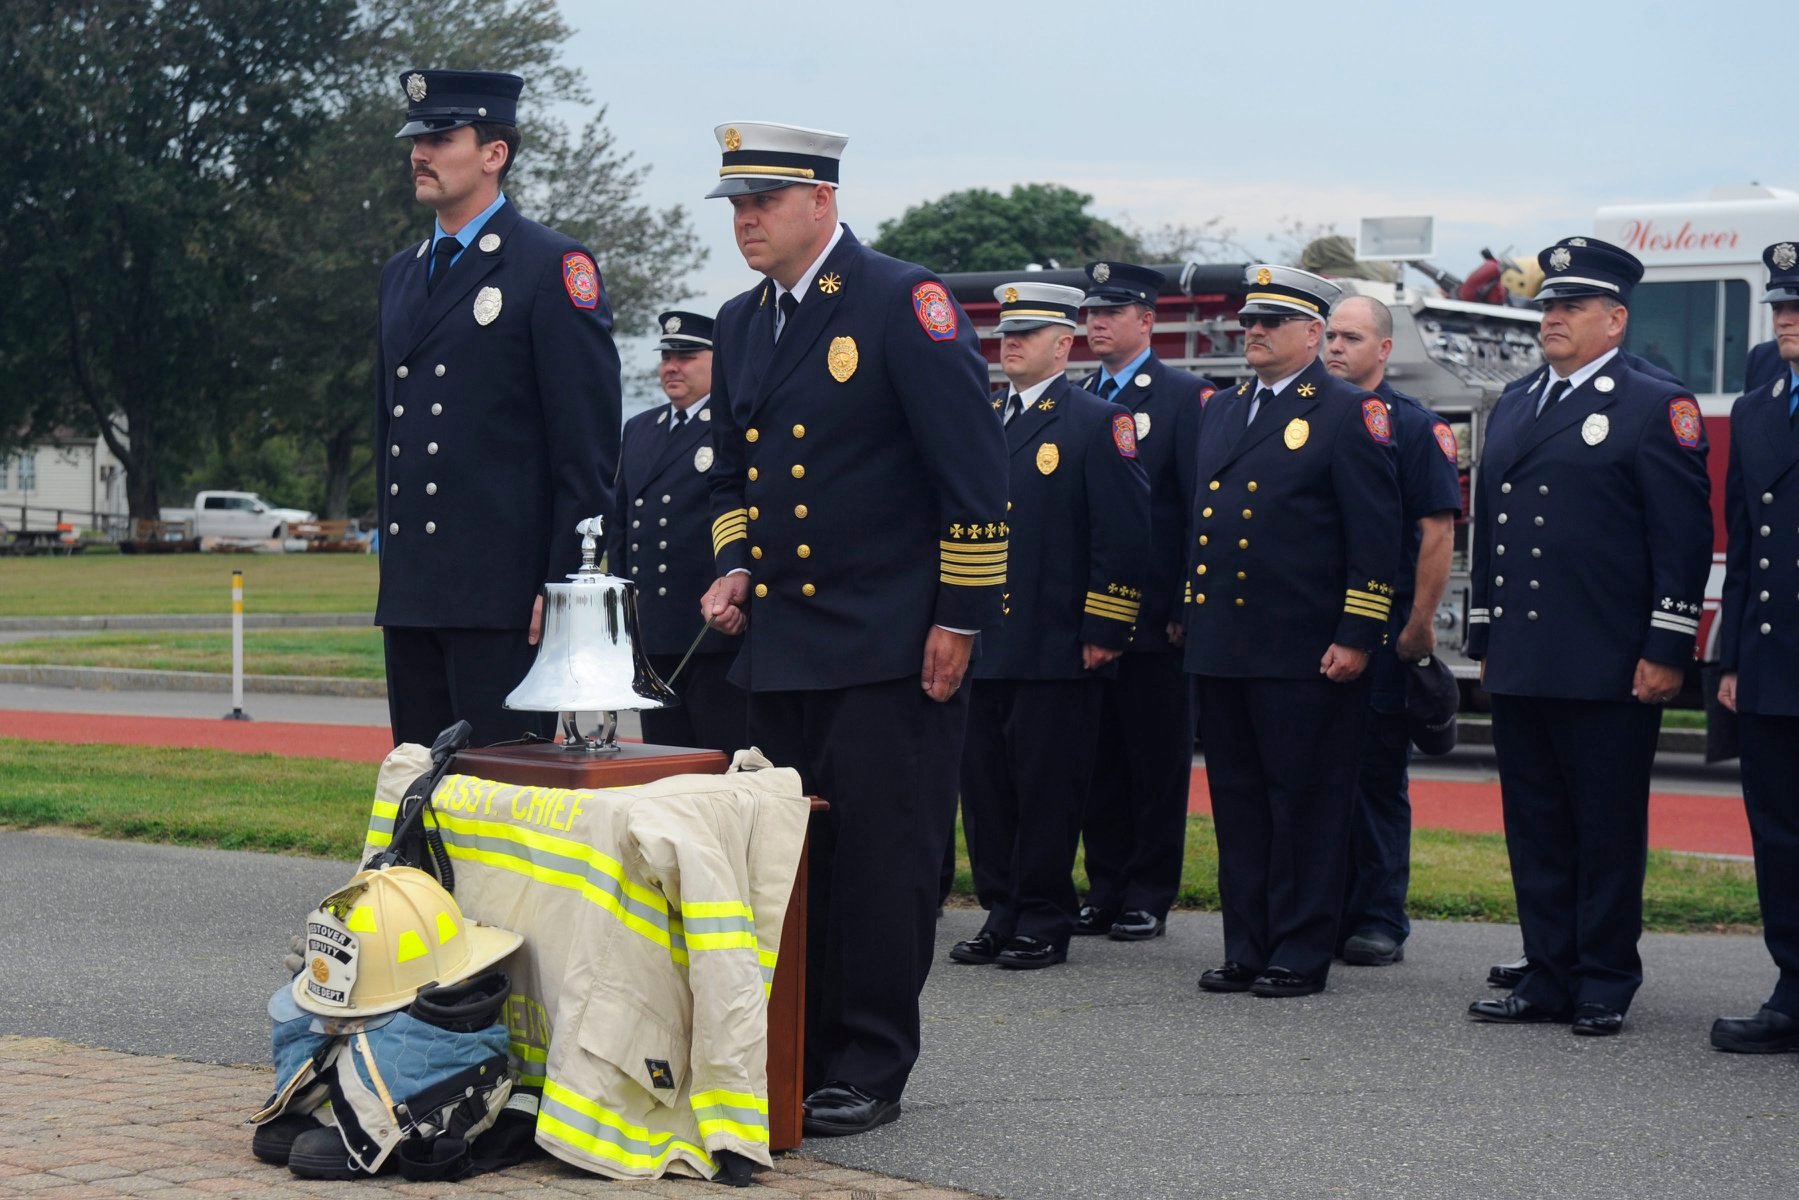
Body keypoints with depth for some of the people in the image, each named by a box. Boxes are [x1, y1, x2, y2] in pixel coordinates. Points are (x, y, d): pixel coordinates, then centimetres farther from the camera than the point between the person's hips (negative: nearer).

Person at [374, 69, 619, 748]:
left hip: (502, 591, -7)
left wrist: (564, 583, -14)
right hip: (410, 591, 8)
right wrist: (391, 559, 19)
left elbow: (589, 443, -9)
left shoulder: (554, 267, -4)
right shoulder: (400, 274, 19)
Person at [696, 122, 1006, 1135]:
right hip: (782, 642, 7)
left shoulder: (906, 302, -10)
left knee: (881, 857, -3)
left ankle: (870, 1071, 5)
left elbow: (975, 467, -12)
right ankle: (794, 1054, 20)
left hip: (892, 644, -7)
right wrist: (734, 567, 7)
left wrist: (962, 619, -14)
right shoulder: (741, 323, 13)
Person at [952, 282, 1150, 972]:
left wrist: (1103, 632, -12)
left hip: (1056, 649, -6)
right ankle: (1000, 914, 17)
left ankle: (1044, 924, 8)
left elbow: (1125, 534, -8)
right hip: (981, 642, 6)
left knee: (1046, 786, -1)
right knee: (984, 783, 7)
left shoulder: (1098, 423, -4)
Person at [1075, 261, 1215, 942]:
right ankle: (1105, 890, 17)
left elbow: (1202, 510, -7)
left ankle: (1148, 898, 8)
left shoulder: (1186, 398, -2)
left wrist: (1187, 610, -12)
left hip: (1153, 621, -5)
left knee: (1156, 761, 2)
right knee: (1098, 761, 9)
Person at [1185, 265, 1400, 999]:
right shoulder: (1220, 411, 17)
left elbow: (1377, 534, -9)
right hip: (1220, 648, 7)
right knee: (1237, 802, 10)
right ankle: (1246, 950, 17)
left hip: (1304, 654, -7)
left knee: (1305, 806, 0)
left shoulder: (1351, 413, -4)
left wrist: (1357, 637, -13)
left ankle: (1301, 954, 6)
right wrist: (1187, 609, 17)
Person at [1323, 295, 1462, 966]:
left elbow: (1437, 529, -8)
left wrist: (1420, 625, -14)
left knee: (1379, 776, 0)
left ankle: (1380, 922, 5)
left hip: (1383, 628, -5)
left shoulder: (1414, 426, -3)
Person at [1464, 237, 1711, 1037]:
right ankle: (1548, 978, 17)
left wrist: (1667, 653, -13)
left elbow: (1684, 539, -8)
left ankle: (1605, 985, 10)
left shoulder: (1658, 408, -4)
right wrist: (1485, 637, 17)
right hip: (1519, 665, 6)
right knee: (1536, 830, 10)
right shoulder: (1514, 404, 16)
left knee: (1607, 834, 2)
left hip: (1607, 671, -6)